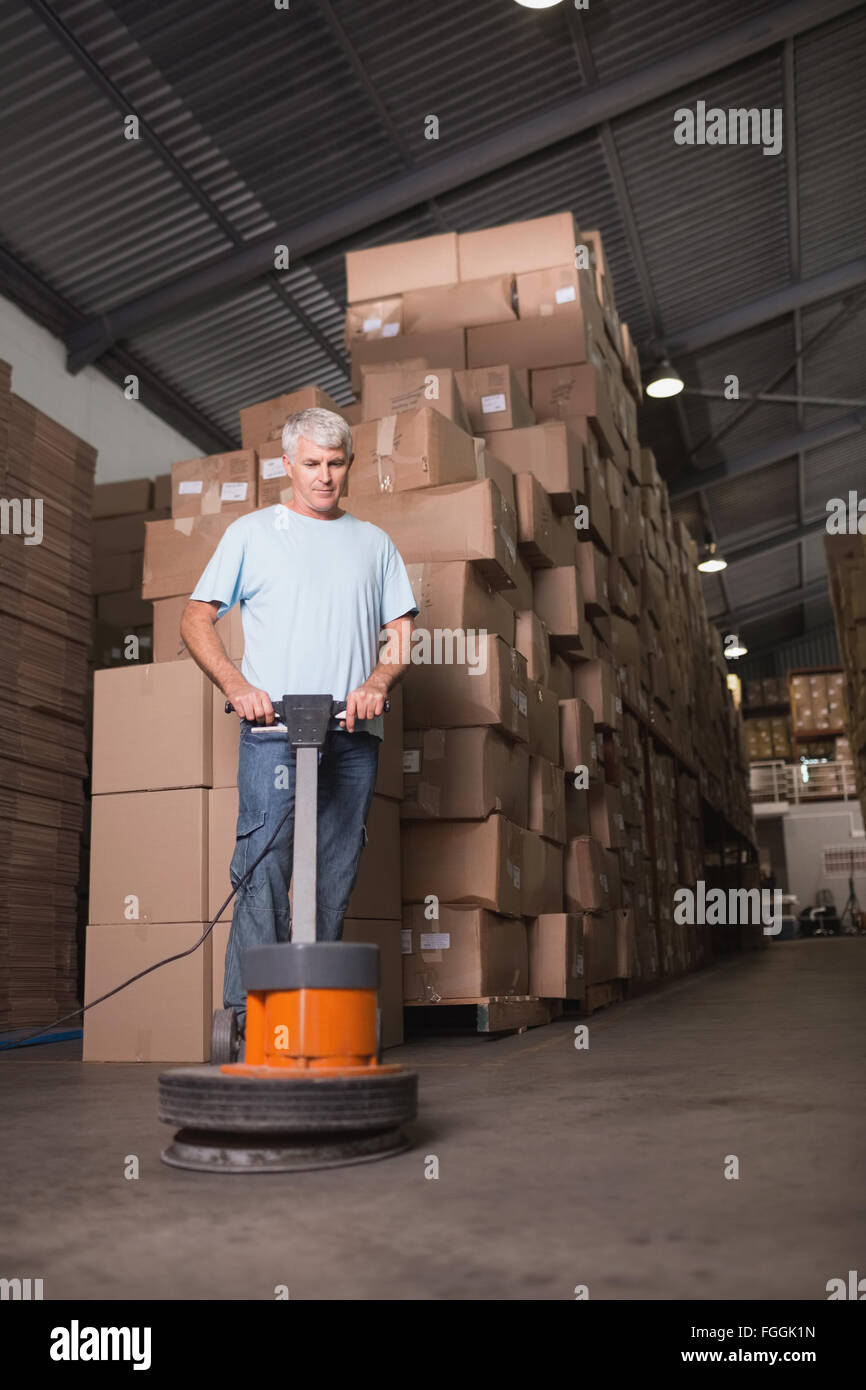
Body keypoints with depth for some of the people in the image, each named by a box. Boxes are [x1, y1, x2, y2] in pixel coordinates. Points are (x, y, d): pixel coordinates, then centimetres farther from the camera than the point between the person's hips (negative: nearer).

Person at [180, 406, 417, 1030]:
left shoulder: (374, 542, 18)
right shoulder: (251, 532, 10)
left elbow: (401, 631, 15)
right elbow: (196, 619, 6)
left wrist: (376, 685, -6)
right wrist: (237, 685, -9)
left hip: (354, 734, 3)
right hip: (274, 728, -3)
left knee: (336, 878, 6)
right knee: (263, 868, -11)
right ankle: (248, 1010, -7)